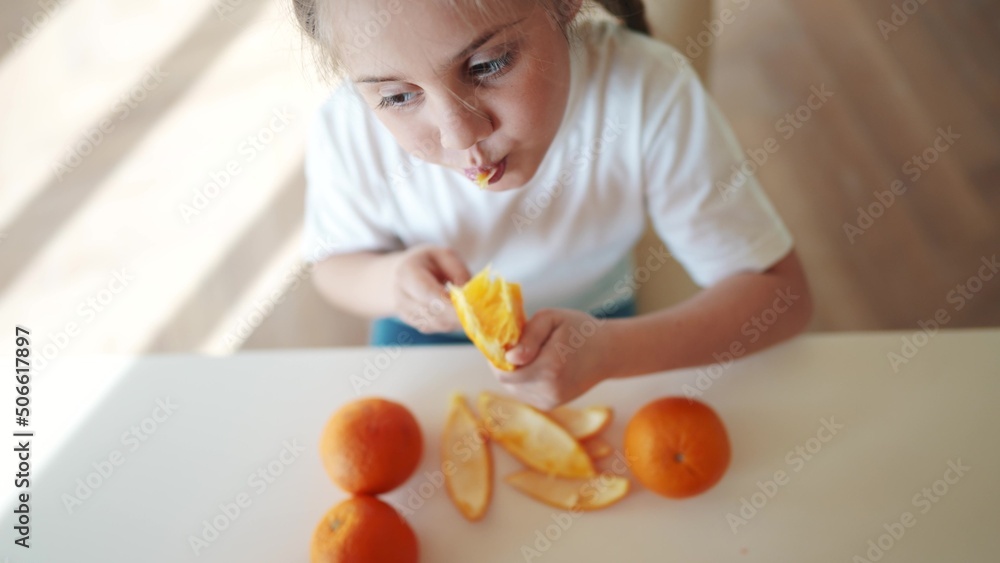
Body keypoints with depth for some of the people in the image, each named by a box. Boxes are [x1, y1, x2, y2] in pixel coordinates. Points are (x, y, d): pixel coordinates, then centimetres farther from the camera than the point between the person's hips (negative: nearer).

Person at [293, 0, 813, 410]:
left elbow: (779, 291, -28)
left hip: (592, 326, 0)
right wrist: (387, 281, -33)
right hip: (421, 337, 1)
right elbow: (333, 267, -8)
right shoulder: (348, 131, -31)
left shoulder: (646, 95, -36)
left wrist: (607, 350, -44)